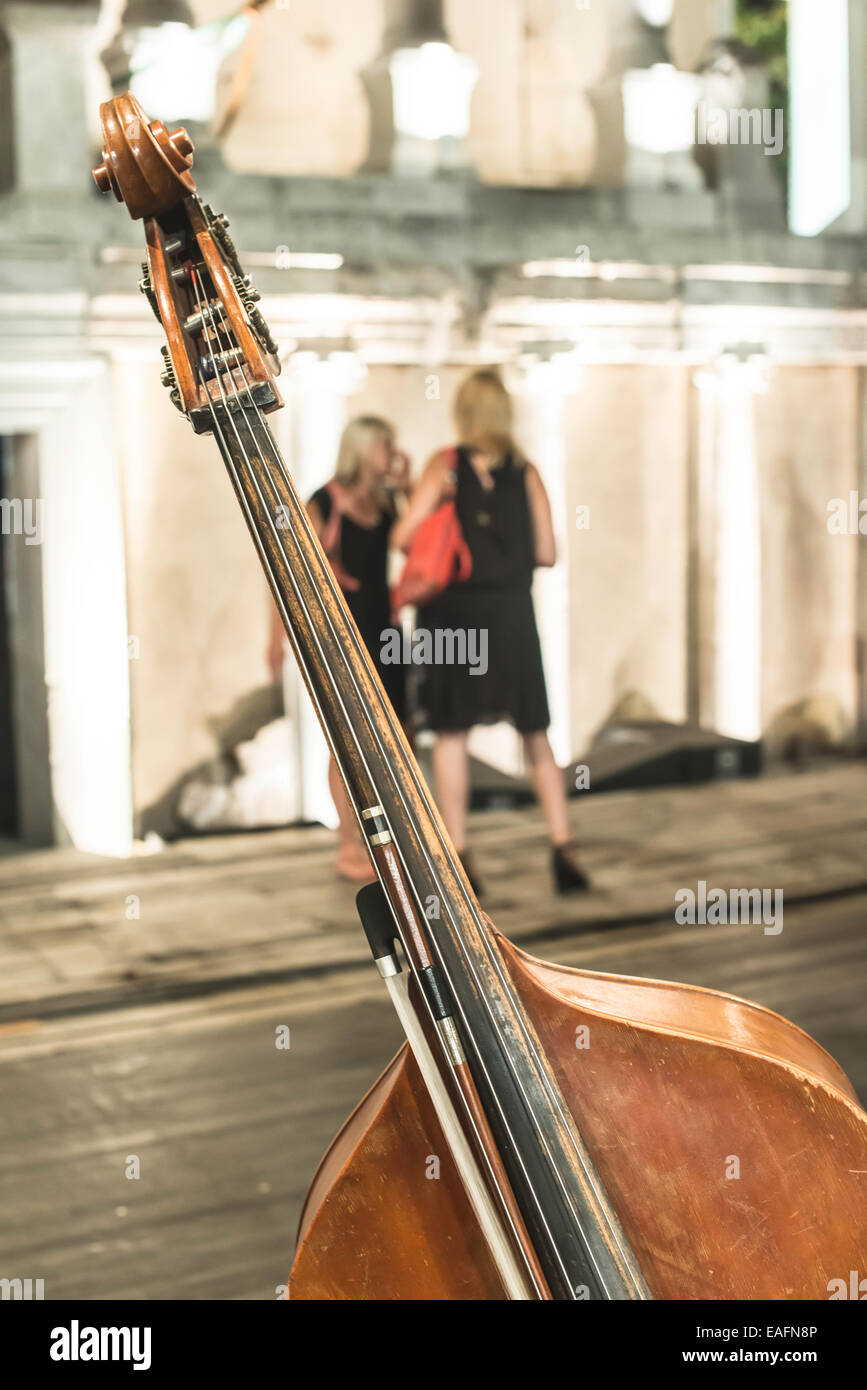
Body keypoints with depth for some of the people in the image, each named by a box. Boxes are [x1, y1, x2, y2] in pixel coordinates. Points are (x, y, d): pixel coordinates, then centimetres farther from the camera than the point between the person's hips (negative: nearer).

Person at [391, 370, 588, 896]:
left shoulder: (447, 464, -4)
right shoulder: (526, 471, 3)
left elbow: (403, 536, -9)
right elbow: (547, 552, 1)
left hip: (453, 609, -2)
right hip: (512, 611, 2)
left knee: (451, 734, 6)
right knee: (536, 734, 11)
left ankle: (459, 855, 5)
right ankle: (563, 846, 5)